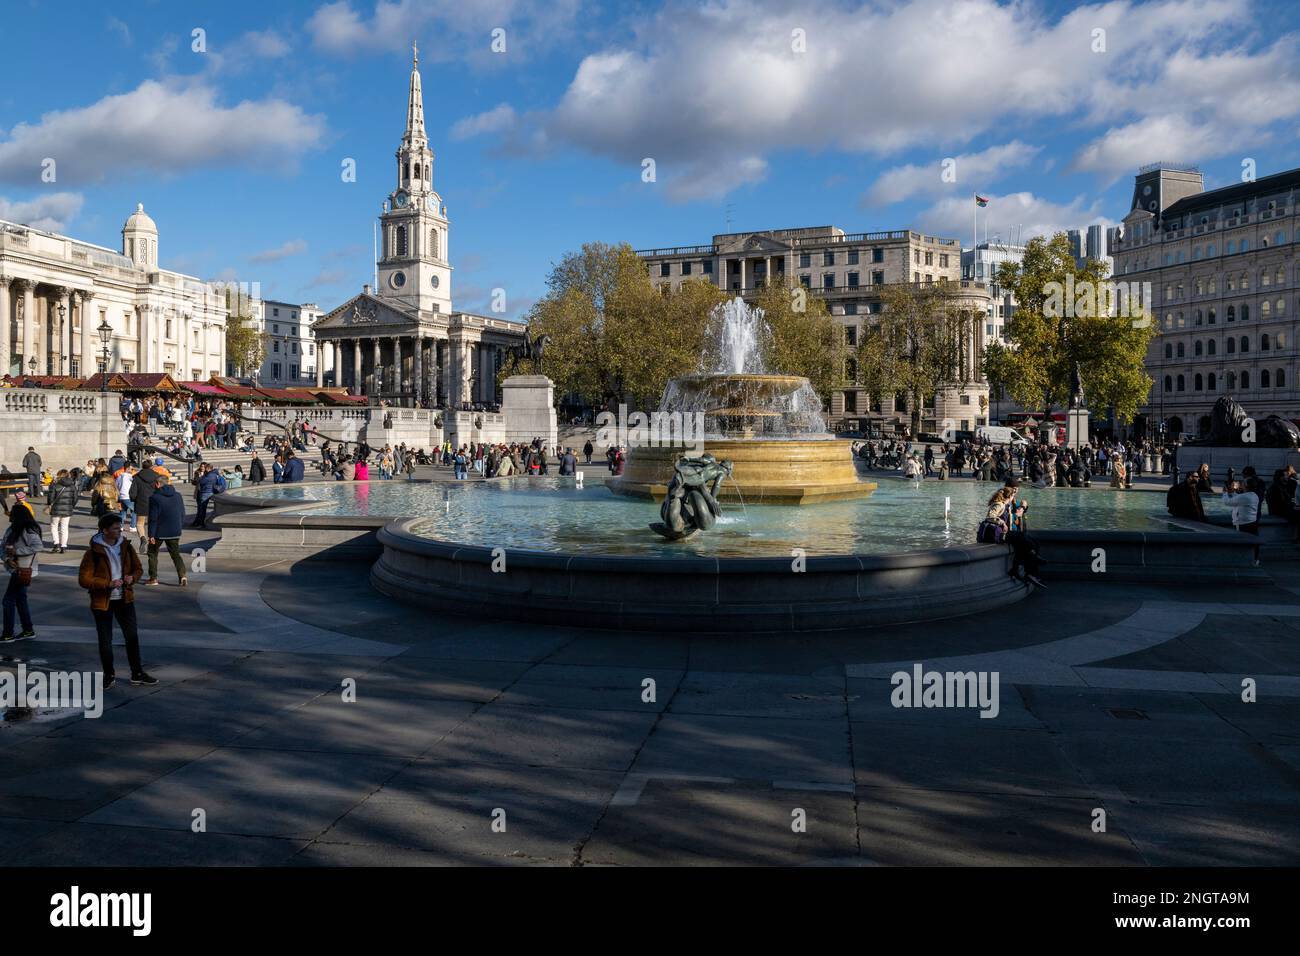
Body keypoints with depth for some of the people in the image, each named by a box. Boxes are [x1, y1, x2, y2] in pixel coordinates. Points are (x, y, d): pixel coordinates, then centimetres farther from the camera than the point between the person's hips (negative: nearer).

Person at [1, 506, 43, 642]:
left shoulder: (29, 531, -18)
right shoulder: (11, 530, 8)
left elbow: (38, 546, -28)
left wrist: (17, 551, -23)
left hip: (24, 571, -9)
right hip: (16, 569, 9)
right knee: (20, 600, 15)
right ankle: (28, 631, 25)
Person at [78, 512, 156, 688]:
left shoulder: (126, 546, 1)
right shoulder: (93, 552, -13)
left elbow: (138, 568, 12)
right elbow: (84, 579, -14)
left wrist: (132, 577, -10)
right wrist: (108, 584, -22)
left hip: (124, 599, 3)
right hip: (103, 601, -3)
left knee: (132, 637, 7)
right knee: (105, 641, 8)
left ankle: (137, 673, 18)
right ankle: (109, 676, 23)